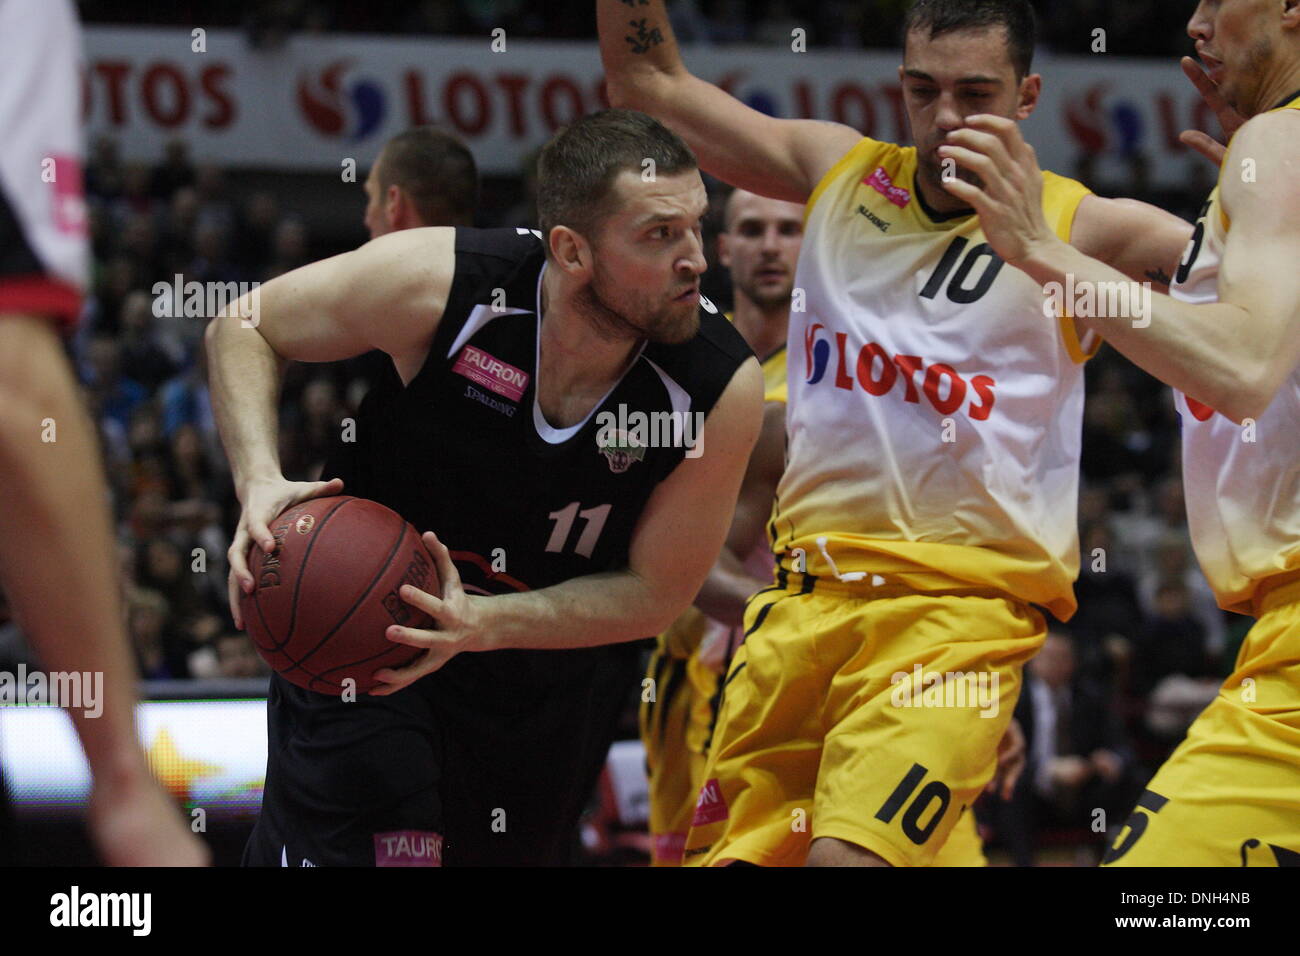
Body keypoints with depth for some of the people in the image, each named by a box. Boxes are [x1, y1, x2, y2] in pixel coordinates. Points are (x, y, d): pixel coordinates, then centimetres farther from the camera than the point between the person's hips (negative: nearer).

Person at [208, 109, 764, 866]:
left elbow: (656, 592, -13)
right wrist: (260, 482, -26)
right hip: (363, 628, -2)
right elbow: (244, 328, -8)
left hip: (545, 674, 3)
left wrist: (482, 624, -29)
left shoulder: (723, 388, -23)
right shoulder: (442, 283, -25)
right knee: (341, 847, -19)